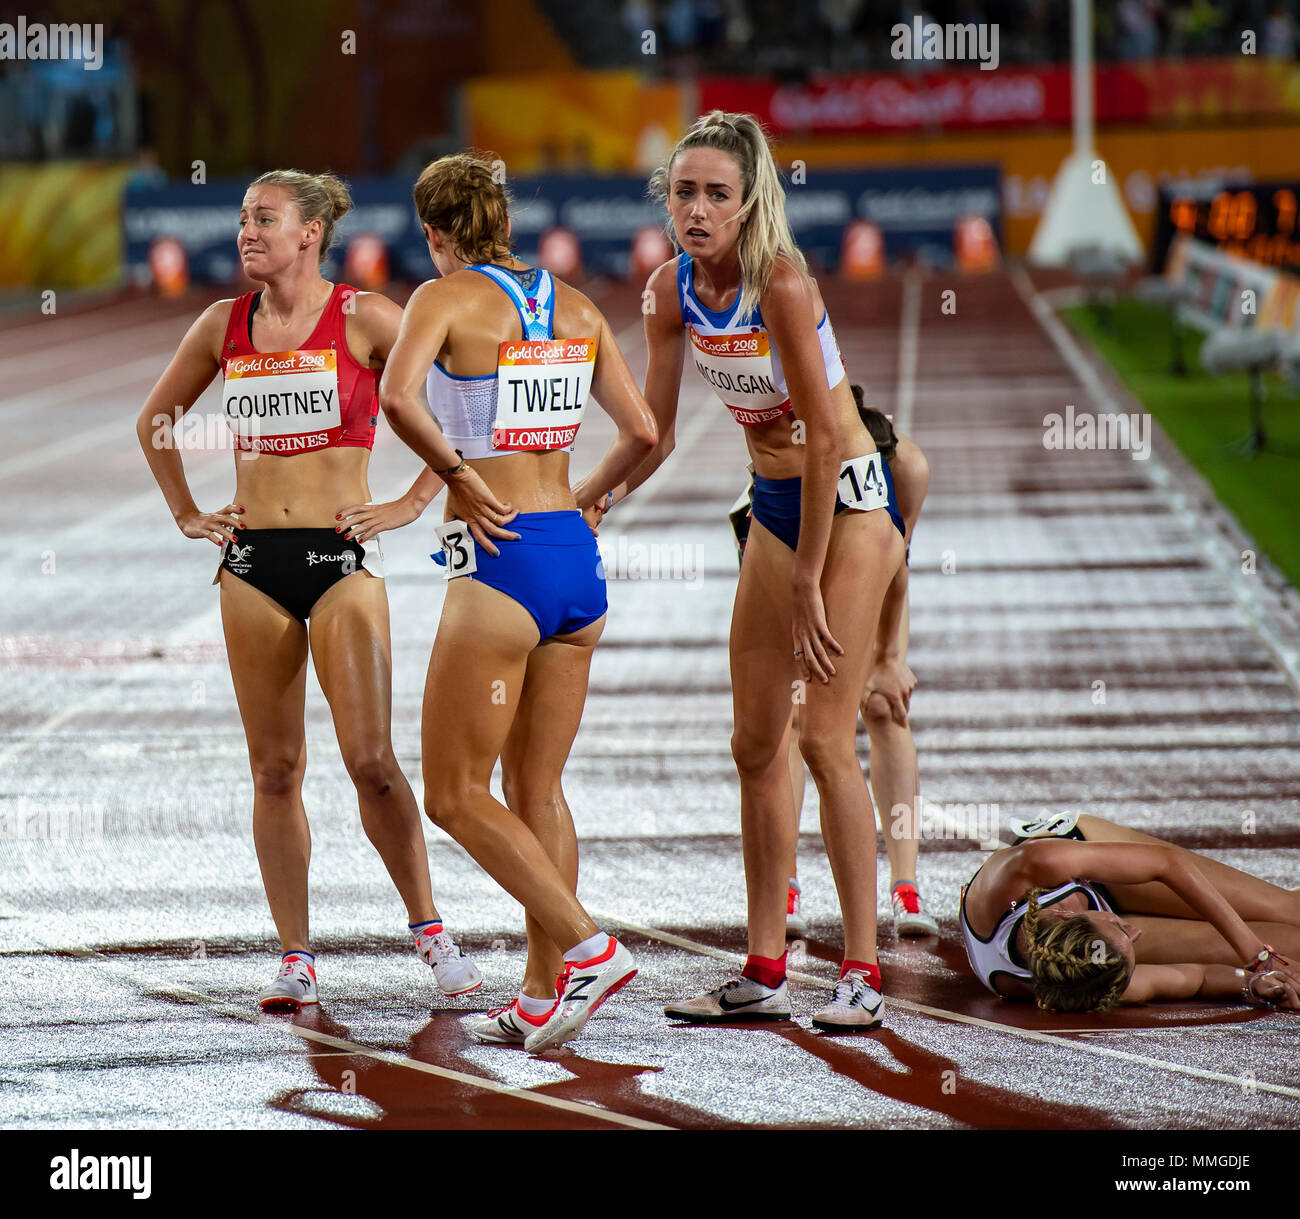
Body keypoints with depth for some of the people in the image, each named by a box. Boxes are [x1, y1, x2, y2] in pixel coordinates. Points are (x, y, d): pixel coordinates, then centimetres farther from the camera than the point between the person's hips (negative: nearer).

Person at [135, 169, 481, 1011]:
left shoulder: (364, 318, -4)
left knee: (370, 760, -11)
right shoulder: (224, 327, 8)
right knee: (275, 769, 4)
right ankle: (296, 960, 9)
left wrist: (414, 502, -5)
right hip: (252, 563, 4)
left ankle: (431, 933, 2)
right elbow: (155, 420, 24)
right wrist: (186, 514, 15)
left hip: (342, 559, -4)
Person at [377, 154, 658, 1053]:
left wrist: (457, 472, -11)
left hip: (500, 564, -7)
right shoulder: (577, 307, 10)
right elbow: (643, 431, 11)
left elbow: (397, 394, -24)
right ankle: (543, 997, 14)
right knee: (537, 789, 15)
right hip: (578, 558, 7)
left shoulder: (446, 297, -6)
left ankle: (587, 948, -11)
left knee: (454, 794, 2)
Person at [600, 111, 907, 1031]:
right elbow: (655, 432, 6)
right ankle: (765, 973, 13)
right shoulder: (673, 290, -4)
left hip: (848, 500, -7)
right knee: (756, 744, 7)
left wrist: (807, 582, -19)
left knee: (823, 739, -13)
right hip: (774, 506, 7)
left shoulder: (782, 282, -24)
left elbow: (824, 437, -22)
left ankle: (863, 971, -7)